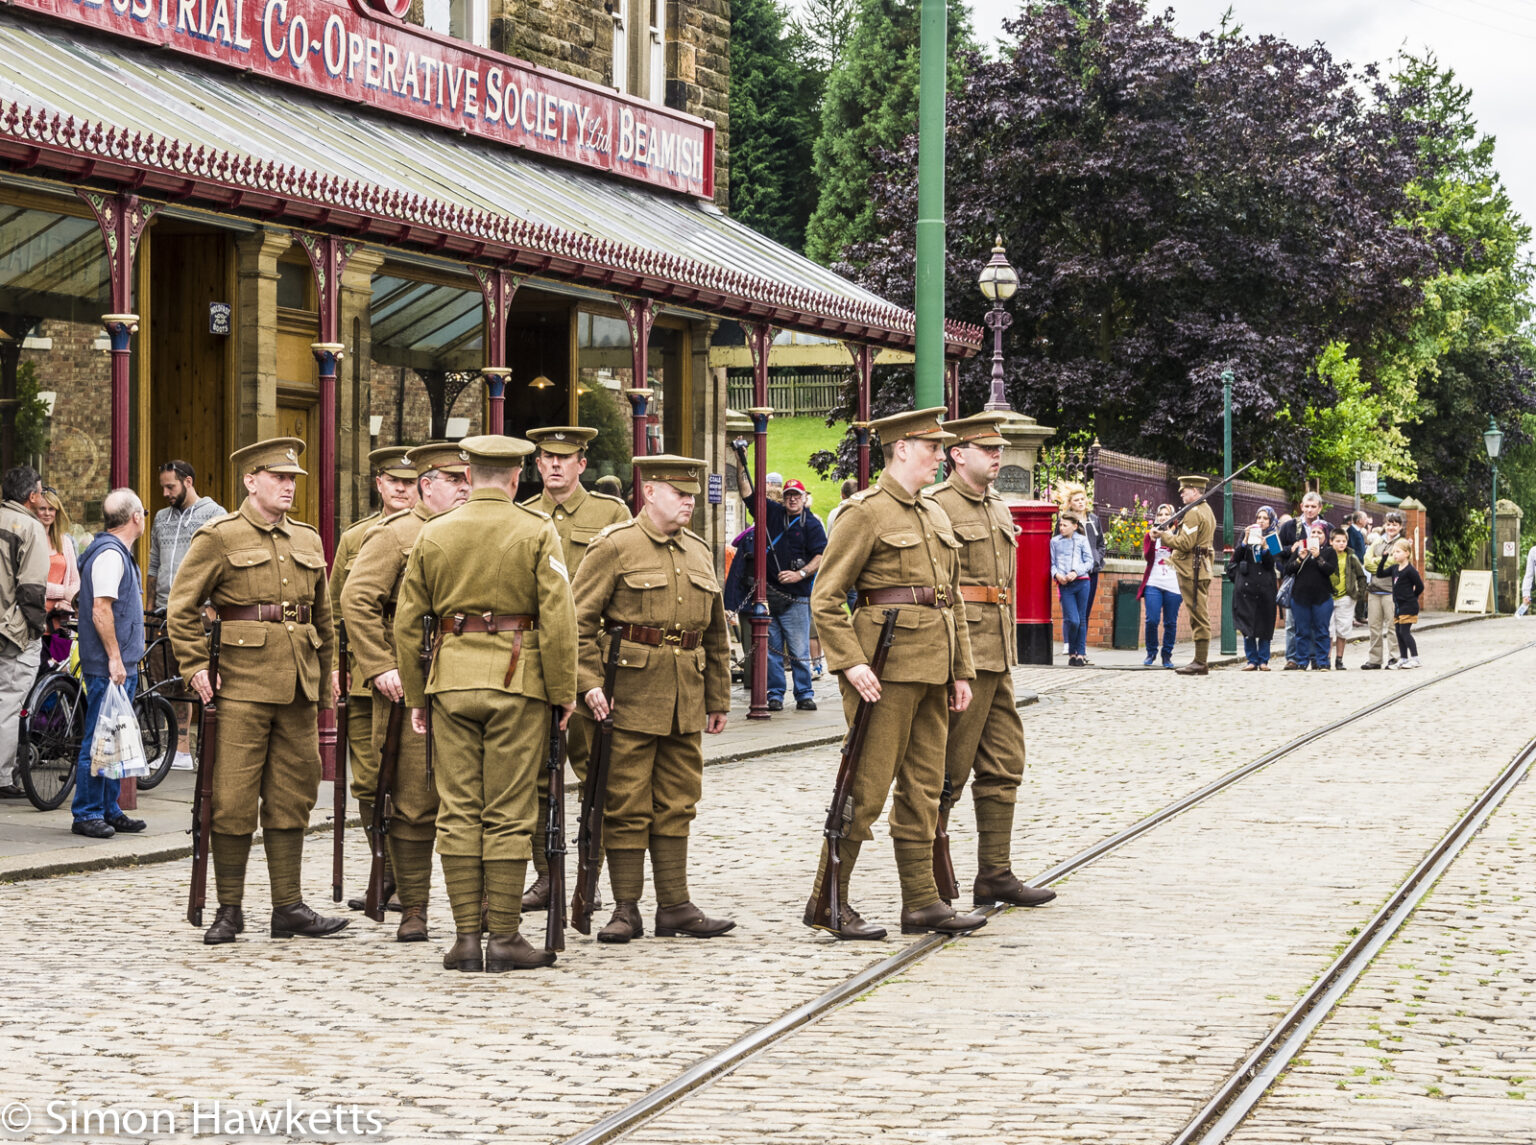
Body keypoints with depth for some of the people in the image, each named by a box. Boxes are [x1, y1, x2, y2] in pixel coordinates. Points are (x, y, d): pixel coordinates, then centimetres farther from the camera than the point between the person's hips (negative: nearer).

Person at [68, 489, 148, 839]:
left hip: (121, 666, 10)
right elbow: (100, 611, -22)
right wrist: (115, 658, -21)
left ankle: (109, 810, 19)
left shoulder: (118, 553, 17)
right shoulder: (109, 554, -15)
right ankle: (87, 814, -2)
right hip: (107, 667, -10)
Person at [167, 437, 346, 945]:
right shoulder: (218, 537, -1)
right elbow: (182, 607, -2)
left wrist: (326, 673, 19)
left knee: (291, 798, 7)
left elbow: (323, 614, 23)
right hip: (242, 685, -5)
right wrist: (194, 666, -10)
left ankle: (289, 907, 13)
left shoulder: (308, 541, 15)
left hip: (298, 687, 5)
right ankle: (229, 909, 6)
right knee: (233, 799, -3)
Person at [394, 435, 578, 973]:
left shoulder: (433, 534, 7)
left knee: (458, 812, 5)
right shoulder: (537, 532, -3)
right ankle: (504, 938, 2)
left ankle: (465, 937, 5)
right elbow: (558, 618, -10)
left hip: (452, 681, 3)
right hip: (518, 682, -3)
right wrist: (563, 693, -3)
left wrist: (416, 696, 15)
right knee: (509, 815, 1)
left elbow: (407, 623, 8)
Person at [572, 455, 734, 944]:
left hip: (686, 696, 6)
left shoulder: (699, 551, 14)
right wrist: (589, 683, -16)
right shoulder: (614, 547, -4)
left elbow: (715, 632, 19)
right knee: (627, 805, -1)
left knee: (677, 804, 8)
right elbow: (577, 619, -7)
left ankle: (675, 907, 13)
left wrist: (718, 698, 16)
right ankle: (626, 911, 4)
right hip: (631, 691, -6)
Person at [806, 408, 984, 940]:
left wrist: (961, 671, 15)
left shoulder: (935, 516, 16)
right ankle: (827, 902, 1)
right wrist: (850, 662, -19)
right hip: (886, 666, -8)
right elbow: (825, 597, -10)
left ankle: (922, 902, 14)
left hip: (932, 668, 8)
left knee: (924, 788, 9)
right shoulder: (866, 512, -7)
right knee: (868, 787, -6)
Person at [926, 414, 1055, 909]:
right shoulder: (937, 506, -10)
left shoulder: (998, 509, 18)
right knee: (948, 770, -3)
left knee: (1004, 766, 9)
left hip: (997, 654, 9)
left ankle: (995, 875, 14)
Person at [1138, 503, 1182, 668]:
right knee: (1152, 620, -9)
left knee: (1170, 622, 1)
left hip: (1173, 585, 0)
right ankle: (1151, 653, 7)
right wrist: (1152, 538, -19)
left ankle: (1167, 655, 11)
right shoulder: (1150, 535, 12)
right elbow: (1147, 556, -2)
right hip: (1153, 584, 0)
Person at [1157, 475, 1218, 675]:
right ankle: (1200, 661, 12)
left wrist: (1164, 535, -7)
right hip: (1203, 568, 10)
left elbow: (1185, 543, -20)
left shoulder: (1194, 513, -14)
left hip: (1192, 570, -10)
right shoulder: (1207, 511, 18)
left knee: (1199, 616, -9)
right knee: (1200, 616, 10)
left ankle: (1200, 662, -9)